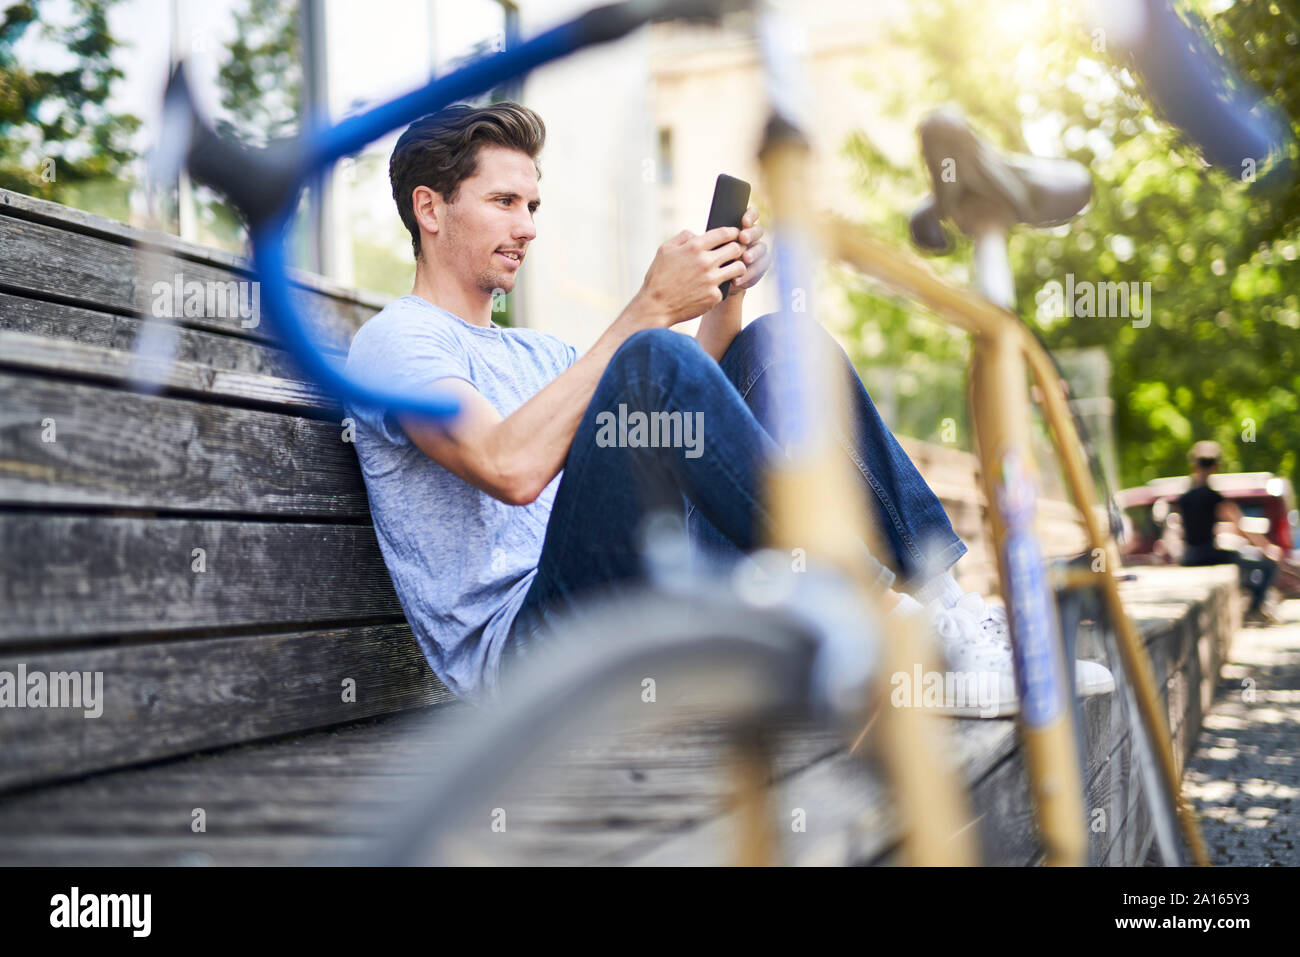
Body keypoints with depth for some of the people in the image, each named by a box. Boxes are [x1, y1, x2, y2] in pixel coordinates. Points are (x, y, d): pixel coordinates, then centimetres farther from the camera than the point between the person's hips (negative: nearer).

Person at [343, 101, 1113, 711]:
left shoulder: (535, 352, 28)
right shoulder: (394, 343, 1)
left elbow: (688, 419, 23)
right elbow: (513, 467, -19)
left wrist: (726, 294, 8)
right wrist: (650, 309, -18)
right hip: (520, 651, -7)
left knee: (780, 342, 1)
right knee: (653, 359, -29)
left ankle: (935, 587, -13)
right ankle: (875, 607, -27)